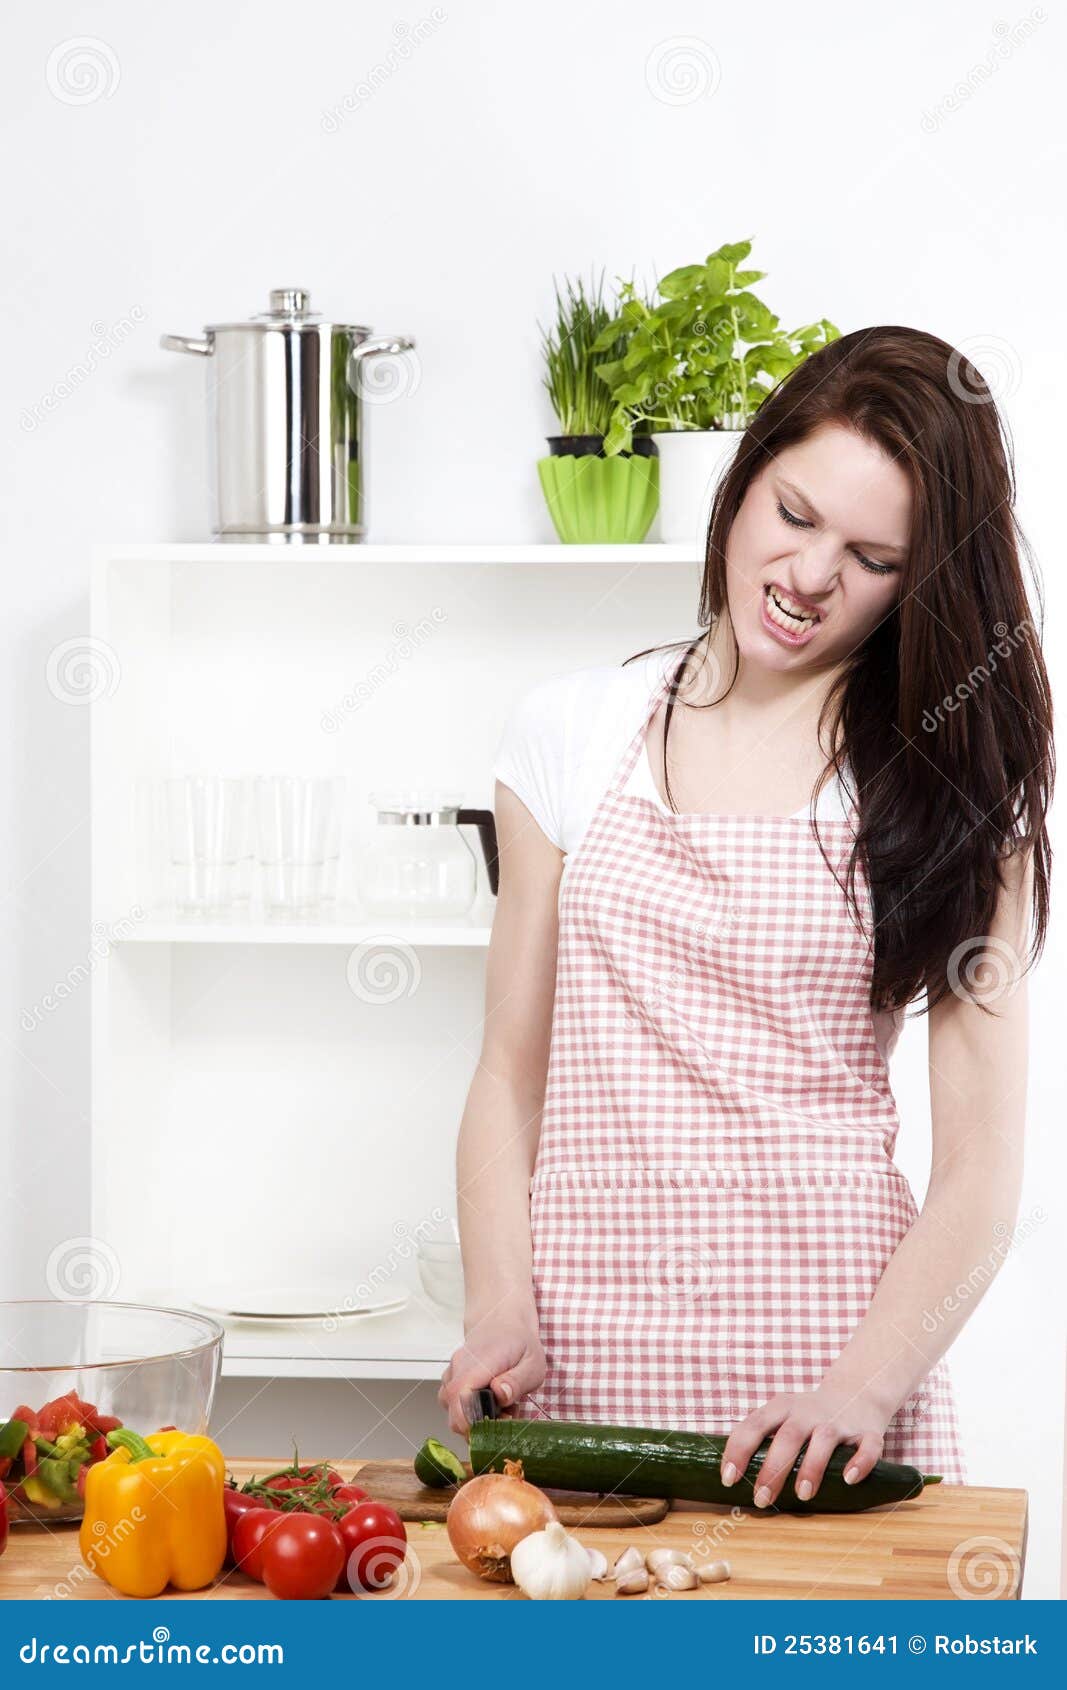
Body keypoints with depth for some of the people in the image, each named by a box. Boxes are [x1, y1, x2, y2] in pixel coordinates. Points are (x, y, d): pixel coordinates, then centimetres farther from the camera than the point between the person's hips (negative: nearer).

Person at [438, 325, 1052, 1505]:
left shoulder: (957, 787, 4)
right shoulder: (574, 732, 10)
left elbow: (981, 1164, -2)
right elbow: (511, 1074, 11)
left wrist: (865, 1385, -16)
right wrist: (499, 1311, -4)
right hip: (583, 1364, 2)